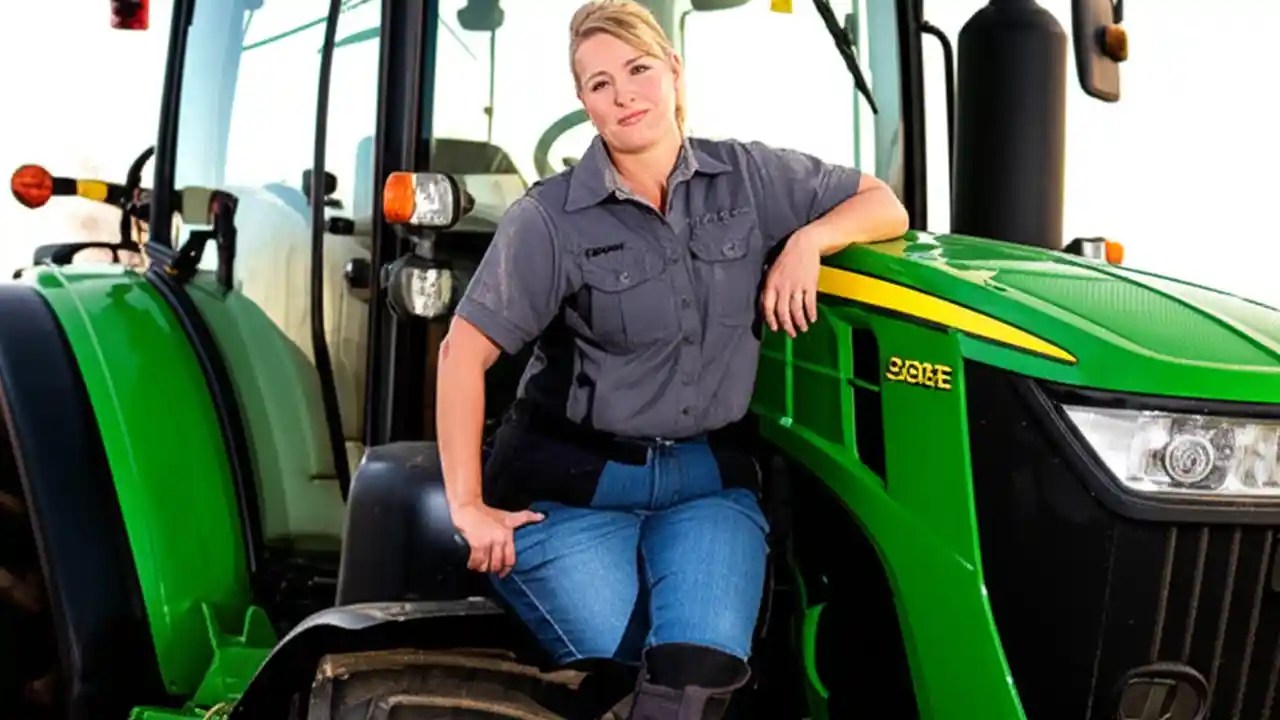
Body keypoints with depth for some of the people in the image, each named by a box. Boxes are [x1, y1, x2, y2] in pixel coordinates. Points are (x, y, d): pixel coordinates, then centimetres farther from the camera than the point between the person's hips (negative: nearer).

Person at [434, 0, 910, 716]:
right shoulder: (552, 219, -6)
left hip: (706, 479, 2)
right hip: (575, 485, -2)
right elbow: (464, 352, -8)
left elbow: (884, 206, 11)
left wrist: (806, 240, -10)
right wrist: (469, 506, -12)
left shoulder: (748, 176, 4)